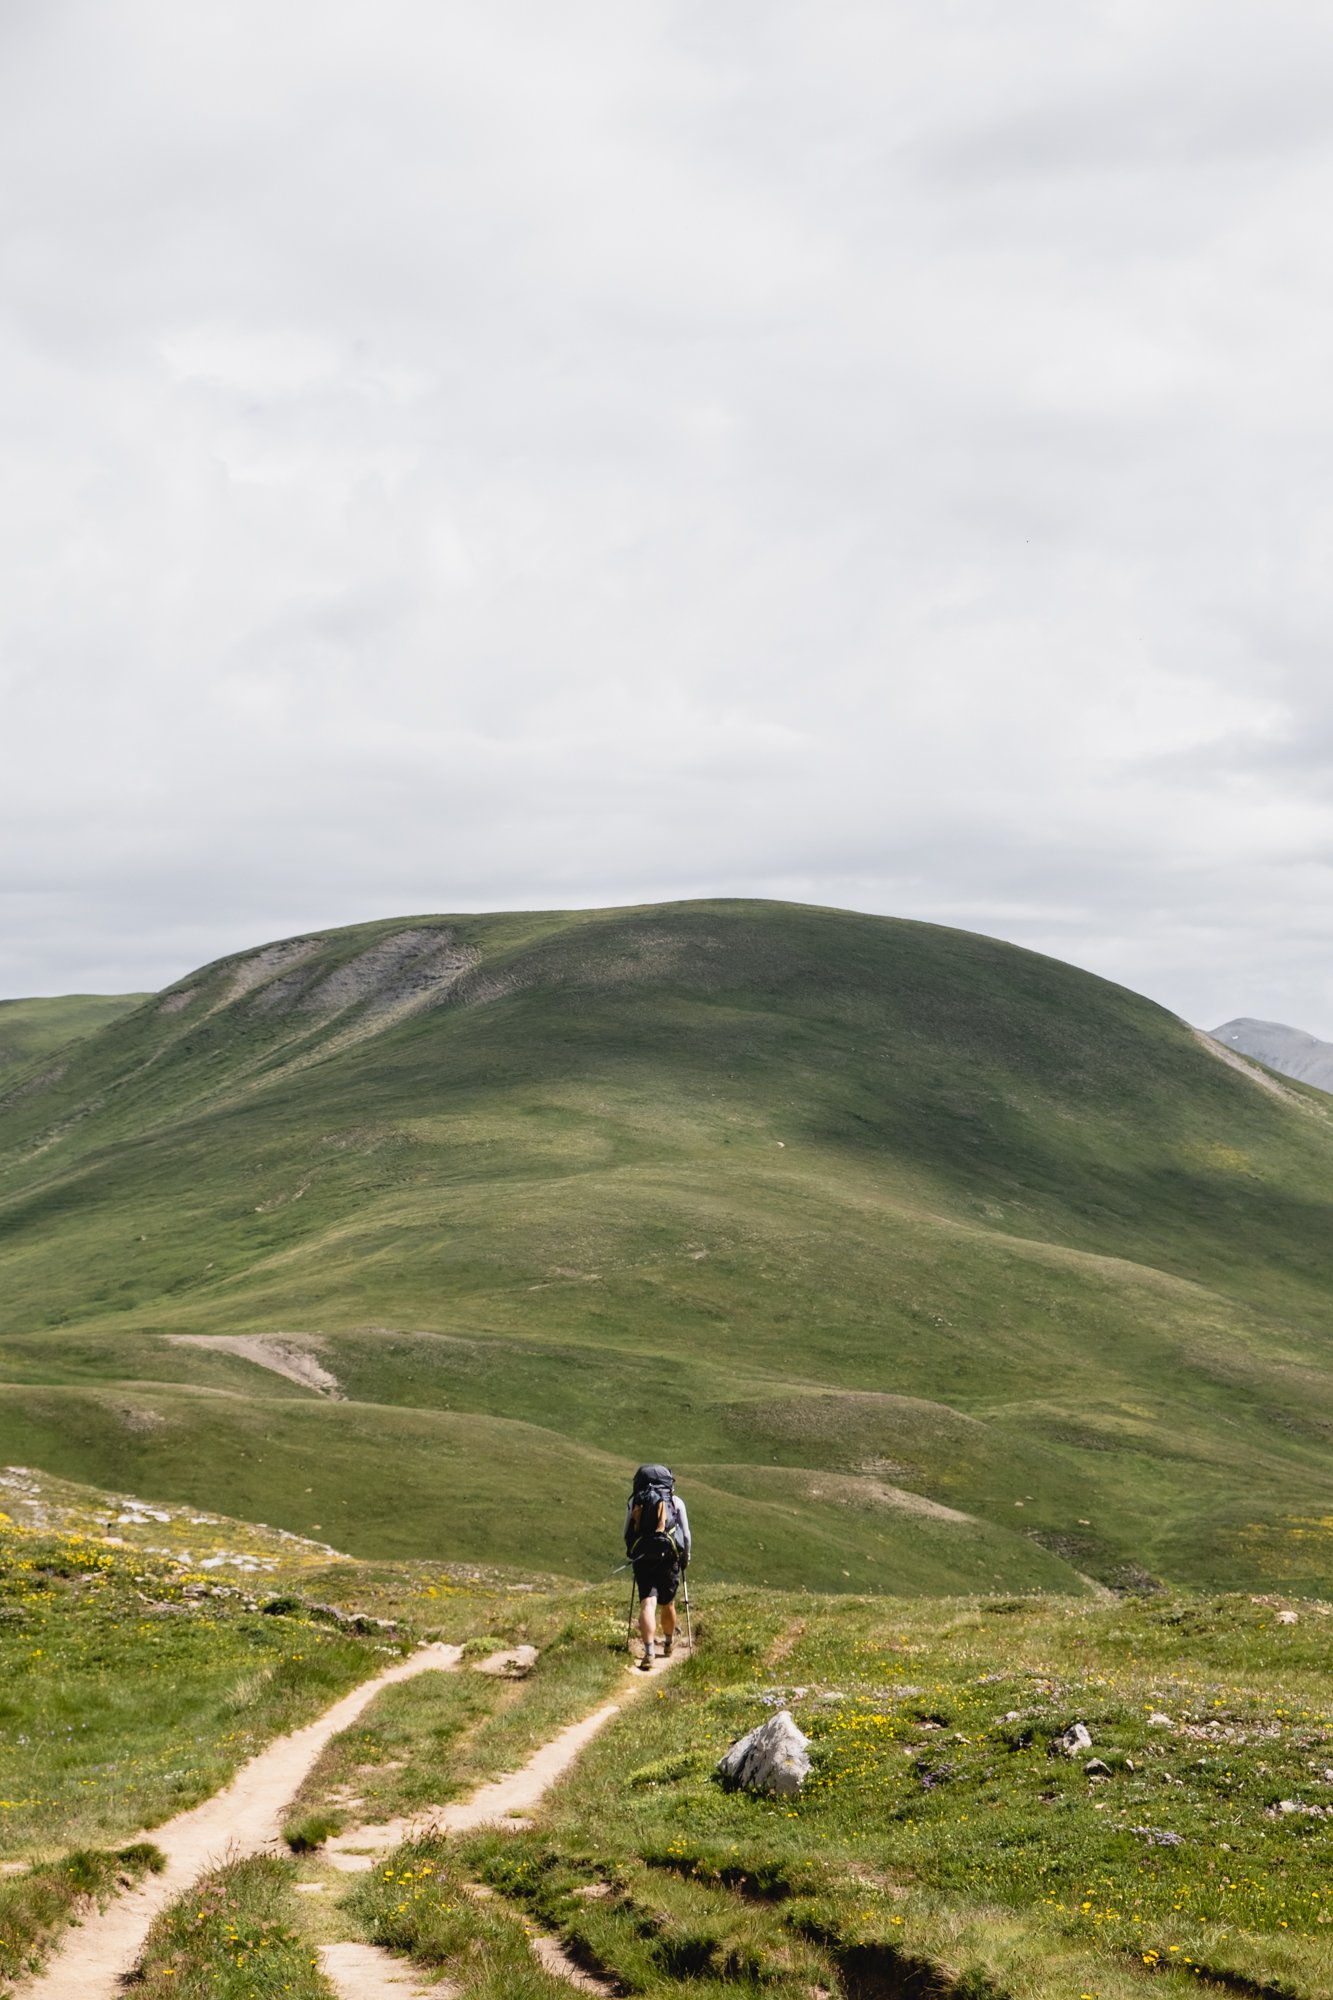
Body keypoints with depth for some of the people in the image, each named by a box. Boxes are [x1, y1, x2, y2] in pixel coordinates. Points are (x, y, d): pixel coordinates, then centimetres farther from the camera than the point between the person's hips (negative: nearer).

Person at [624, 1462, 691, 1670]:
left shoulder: (635, 1501, 12)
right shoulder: (676, 1501, 9)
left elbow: (627, 1534, 16)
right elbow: (686, 1535, 9)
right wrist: (686, 1558, 24)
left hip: (642, 1559, 0)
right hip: (668, 1558, 0)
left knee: (647, 1605, -8)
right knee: (667, 1604, 18)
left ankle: (648, 1653, -23)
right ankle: (668, 1644, 39)